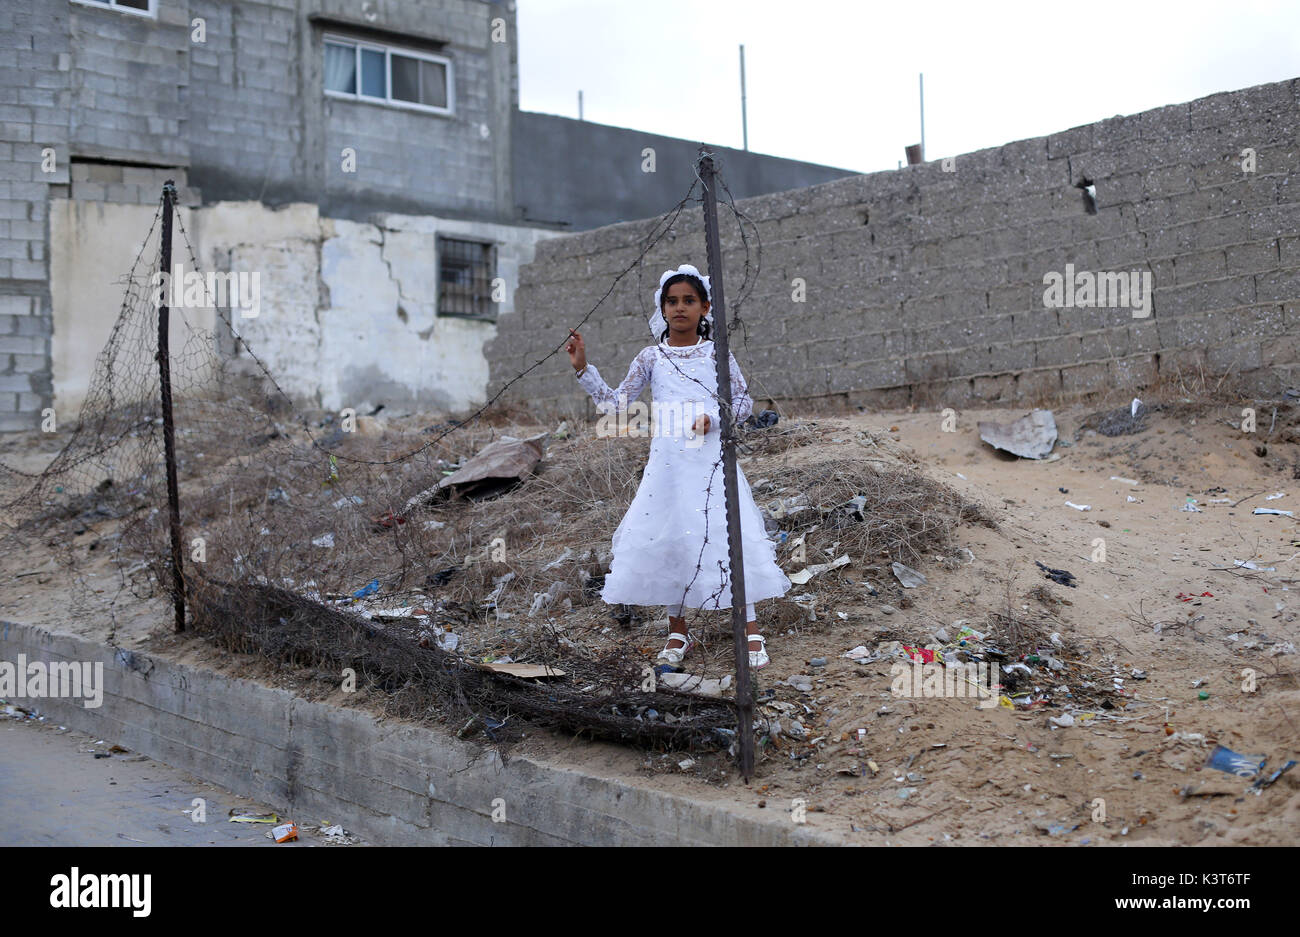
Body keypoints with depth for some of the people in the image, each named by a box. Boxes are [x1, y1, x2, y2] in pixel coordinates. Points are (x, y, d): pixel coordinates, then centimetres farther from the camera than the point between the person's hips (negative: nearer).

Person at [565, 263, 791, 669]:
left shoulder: (716, 354, 2)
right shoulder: (651, 358, 5)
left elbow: (744, 401, 7)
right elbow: (615, 403, 6)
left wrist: (713, 417, -11)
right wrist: (584, 369, -2)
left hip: (711, 461, -2)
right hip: (667, 464, 2)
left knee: (729, 536, -5)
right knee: (666, 539, 4)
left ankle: (751, 630, 7)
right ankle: (678, 631, 20)